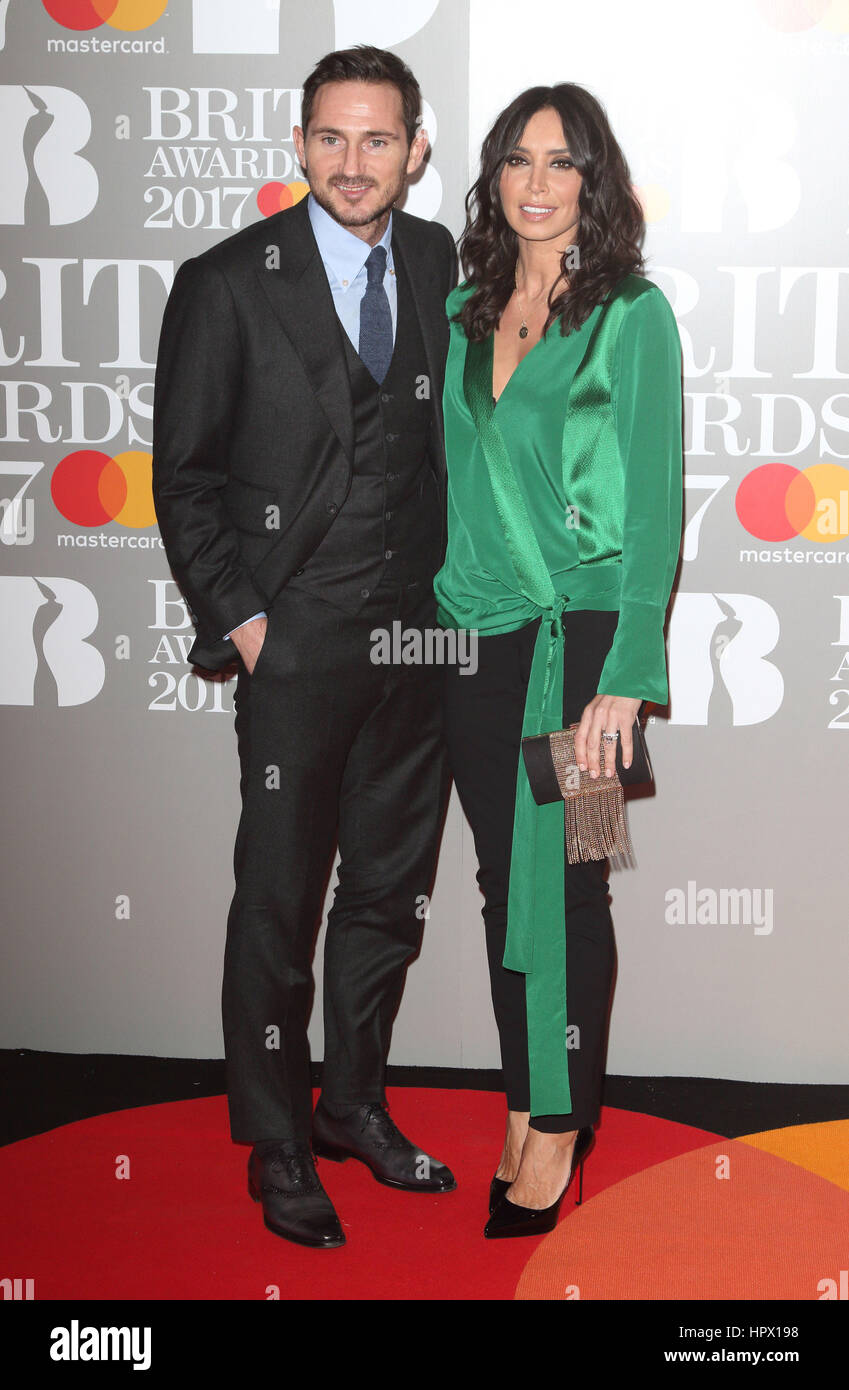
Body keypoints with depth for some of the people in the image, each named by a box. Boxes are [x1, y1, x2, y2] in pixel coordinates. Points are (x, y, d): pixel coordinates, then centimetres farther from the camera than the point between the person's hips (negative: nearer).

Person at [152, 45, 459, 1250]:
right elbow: (184, 475, -3)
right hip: (297, 642, -4)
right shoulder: (228, 282, -6)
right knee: (280, 902, 4)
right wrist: (236, 618, -9)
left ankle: (354, 1105, 32)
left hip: (422, 632, 4)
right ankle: (278, 1149, 21)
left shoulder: (440, 263, 7)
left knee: (391, 890, 14)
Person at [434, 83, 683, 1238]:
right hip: (476, 636, 5)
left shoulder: (632, 314, -4)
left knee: (560, 882, 0)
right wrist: (431, 612, 6)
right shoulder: (465, 315, 11)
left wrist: (627, 673, -15)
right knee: (504, 881, 9)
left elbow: (654, 503, -8)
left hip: (578, 632, -4)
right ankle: (524, 1109, 22)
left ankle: (561, 1123, 16)